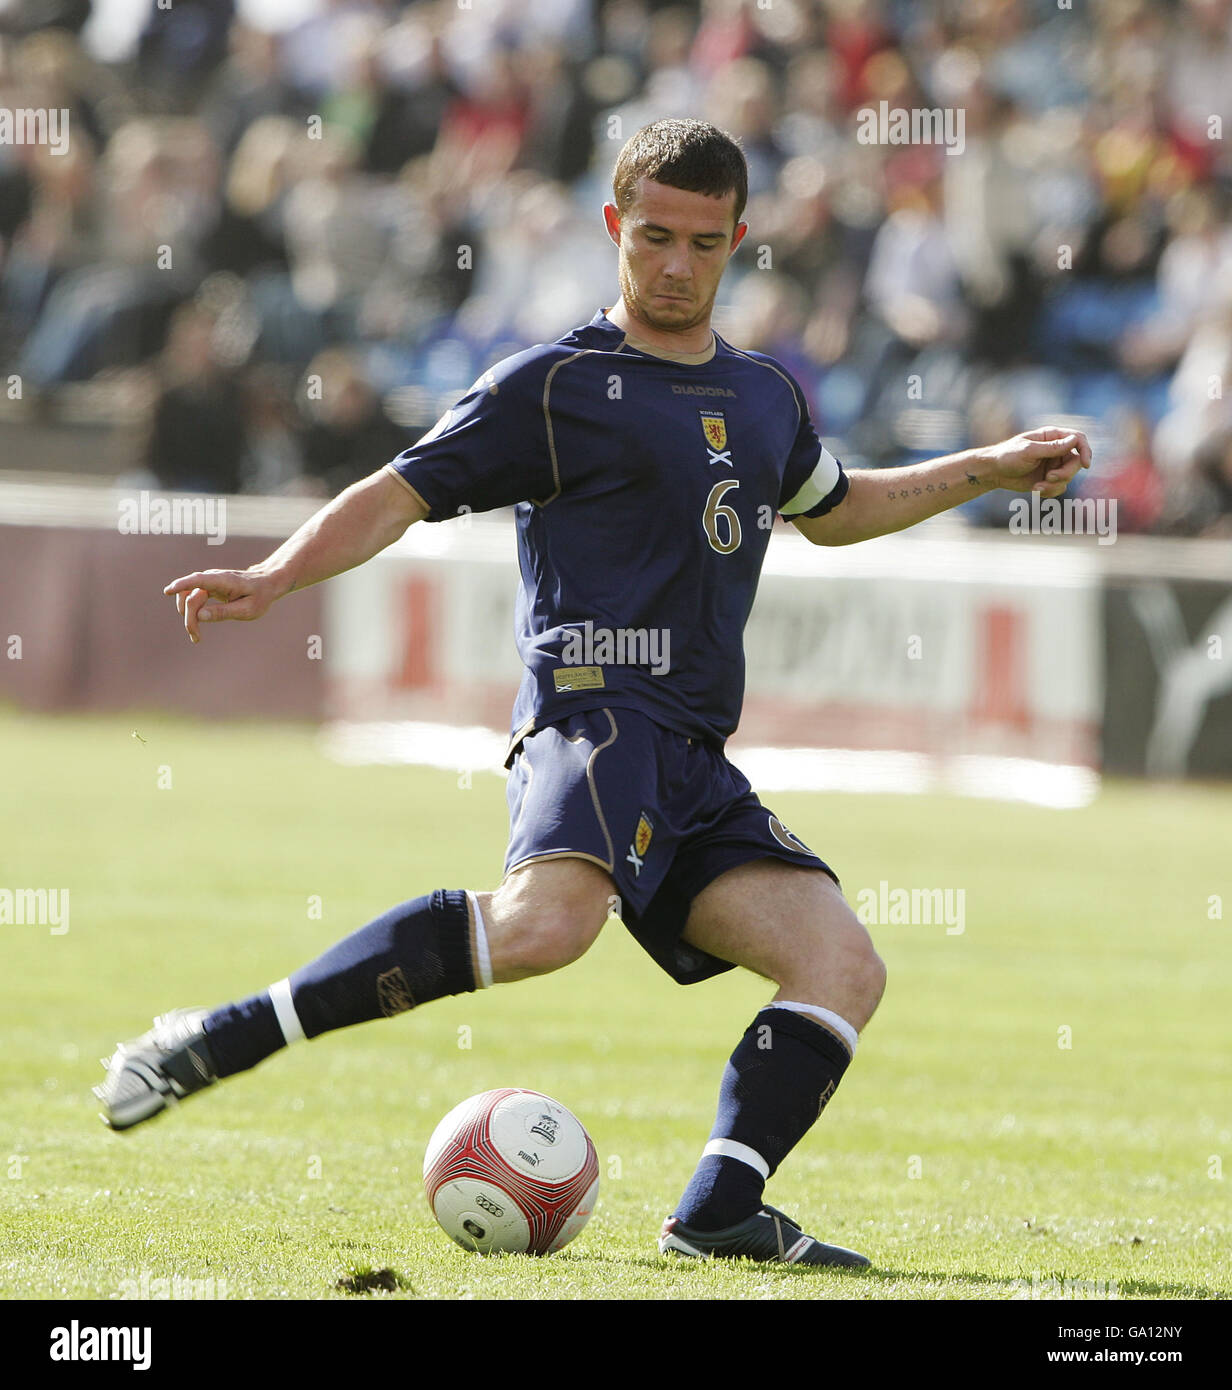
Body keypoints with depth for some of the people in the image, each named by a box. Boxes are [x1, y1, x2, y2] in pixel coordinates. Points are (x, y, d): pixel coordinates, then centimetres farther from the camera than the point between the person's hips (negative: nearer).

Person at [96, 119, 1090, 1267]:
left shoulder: (766, 399, 24)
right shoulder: (556, 387, 3)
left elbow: (834, 509, 44)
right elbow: (398, 494, 1)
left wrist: (986, 469, 41)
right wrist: (276, 577, -14)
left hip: (695, 765, 8)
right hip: (596, 710, -8)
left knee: (844, 968, -11)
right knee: (547, 921, -36)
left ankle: (717, 1210, -16)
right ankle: (221, 1040, -33)